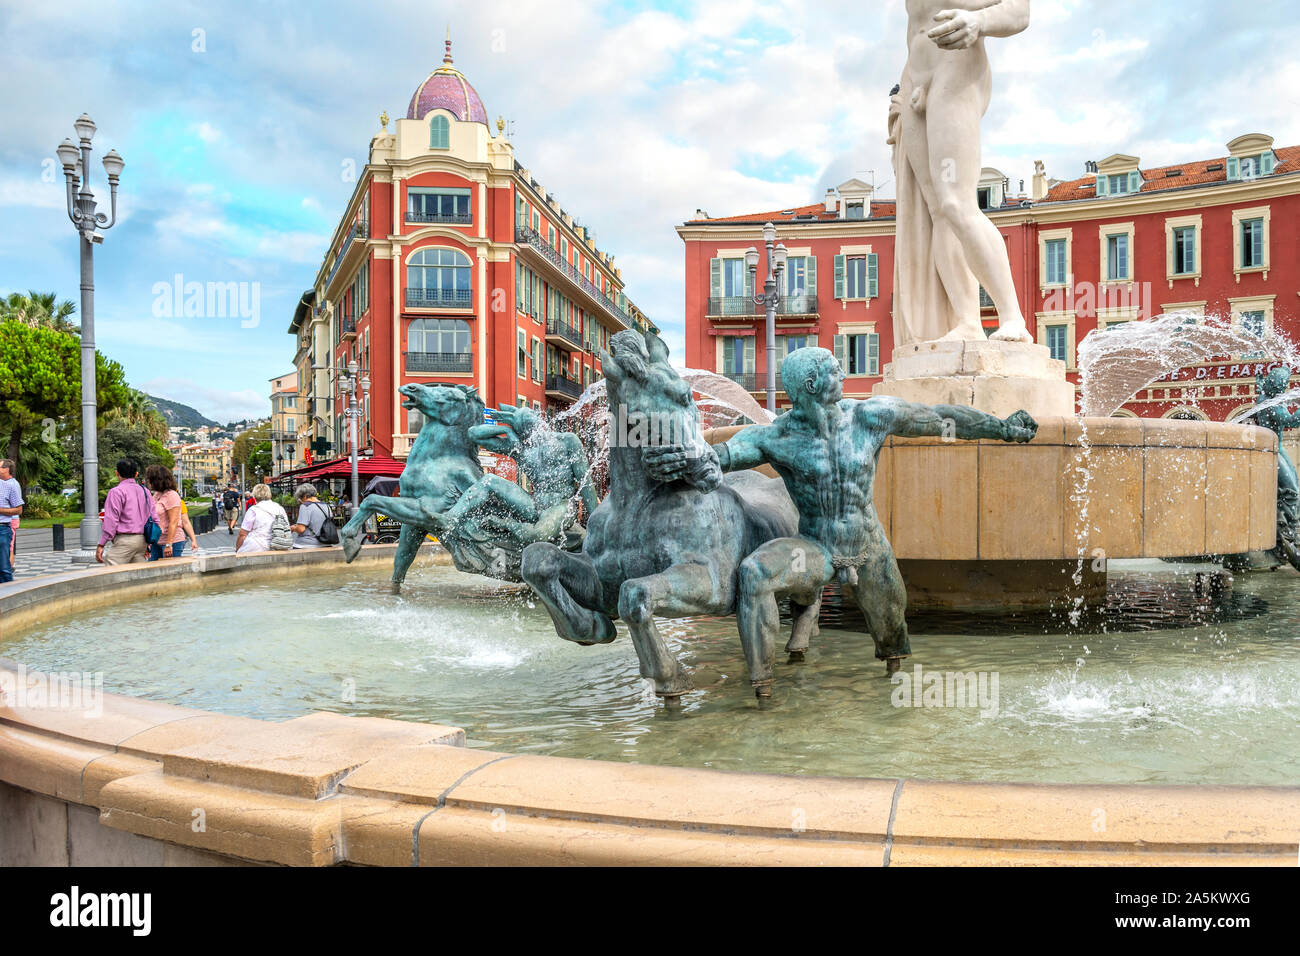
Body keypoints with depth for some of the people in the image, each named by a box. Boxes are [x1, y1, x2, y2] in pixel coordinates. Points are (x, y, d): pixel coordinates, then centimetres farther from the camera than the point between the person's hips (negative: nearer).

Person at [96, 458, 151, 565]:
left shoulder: (116, 491, -6)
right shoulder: (144, 491, 15)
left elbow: (111, 521, -12)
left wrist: (101, 545, -9)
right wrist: (147, 545, 22)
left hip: (124, 540, -7)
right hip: (142, 540, 7)